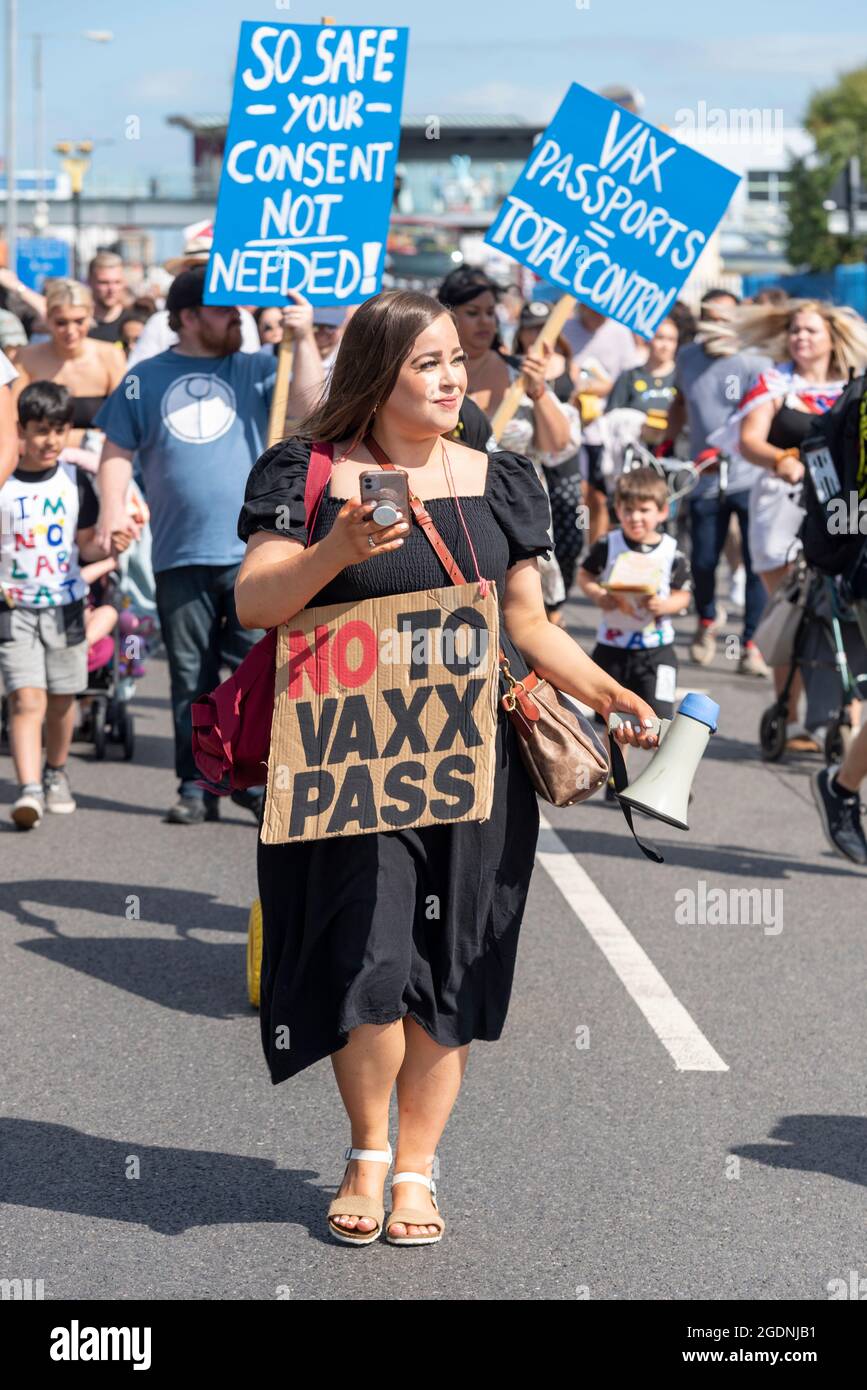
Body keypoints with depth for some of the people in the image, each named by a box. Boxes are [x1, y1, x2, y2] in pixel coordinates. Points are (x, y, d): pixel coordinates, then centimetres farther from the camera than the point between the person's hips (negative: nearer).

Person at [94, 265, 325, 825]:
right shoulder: (146, 378, 9)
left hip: (251, 551, -1)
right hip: (180, 555, 1)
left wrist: (304, 339, -15)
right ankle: (197, 786, 14)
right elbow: (118, 452, 11)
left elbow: (308, 405, -8)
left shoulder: (257, 368, 7)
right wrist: (113, 506, -4)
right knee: (191, 679, 7)